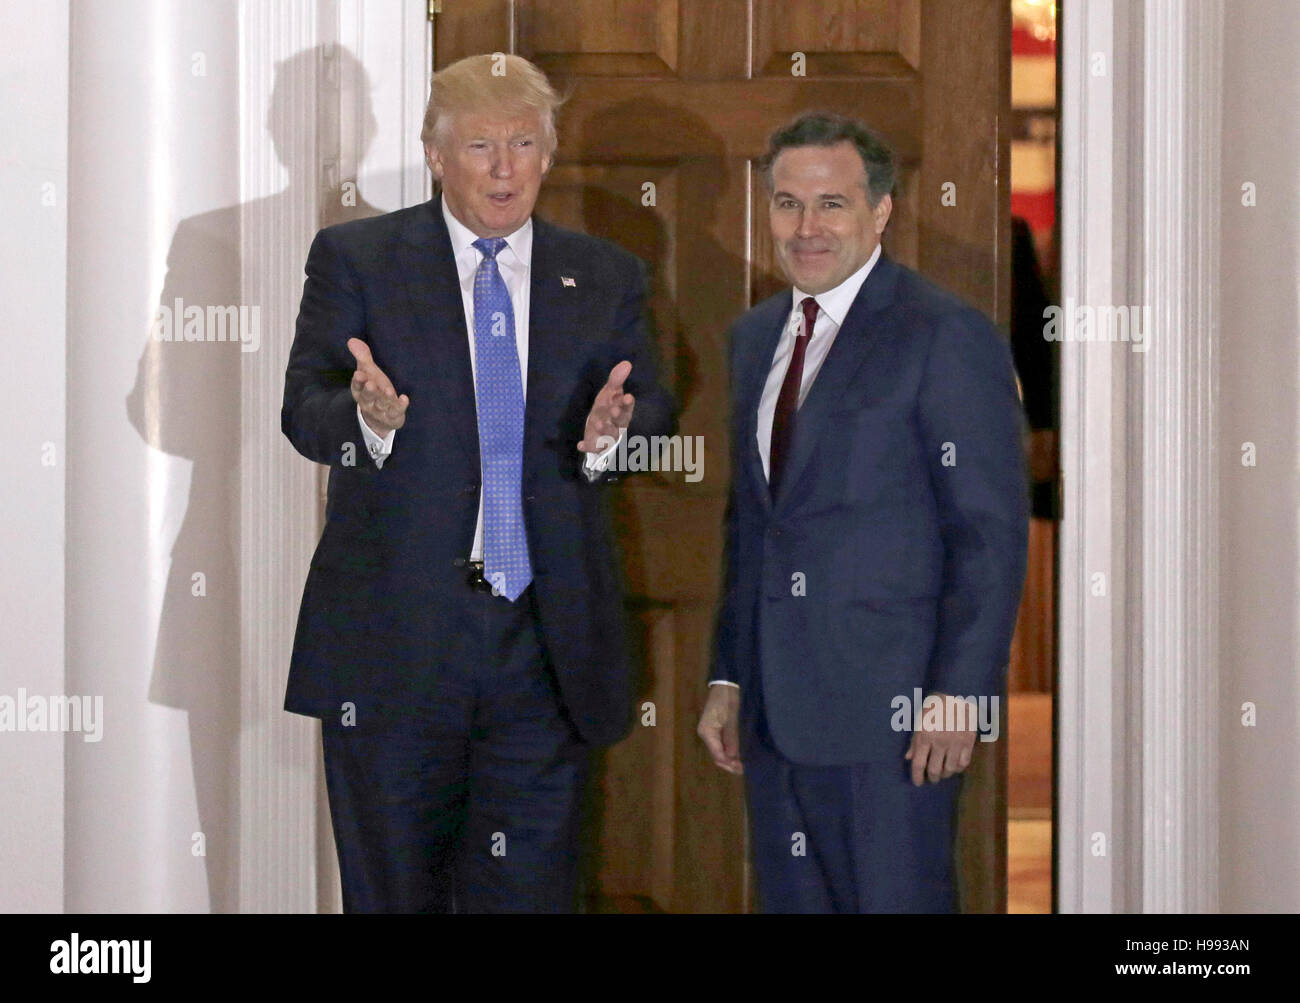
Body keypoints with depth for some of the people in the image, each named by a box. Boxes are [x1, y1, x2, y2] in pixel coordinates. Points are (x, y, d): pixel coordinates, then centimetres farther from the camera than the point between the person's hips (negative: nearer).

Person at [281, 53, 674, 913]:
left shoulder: (607, 279, 10)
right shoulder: (356, 259, 2)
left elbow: (655, 416, 6)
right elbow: (304, 413, -4)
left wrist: (610, 436, -18)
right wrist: (368, 420, -27)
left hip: (547, 646, 2)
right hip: (394, 643, -2)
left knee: (530, 891, 5)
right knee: (394, 893, 7)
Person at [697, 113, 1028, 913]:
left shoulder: (948, 337, -8)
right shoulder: (755, 337, 16)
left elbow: (992, 535, -11)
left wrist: (956, 695, -16)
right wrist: (727, 678, 16)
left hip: (891, 710, -7)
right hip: (776, 711, 7)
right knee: (791, 901, 9)